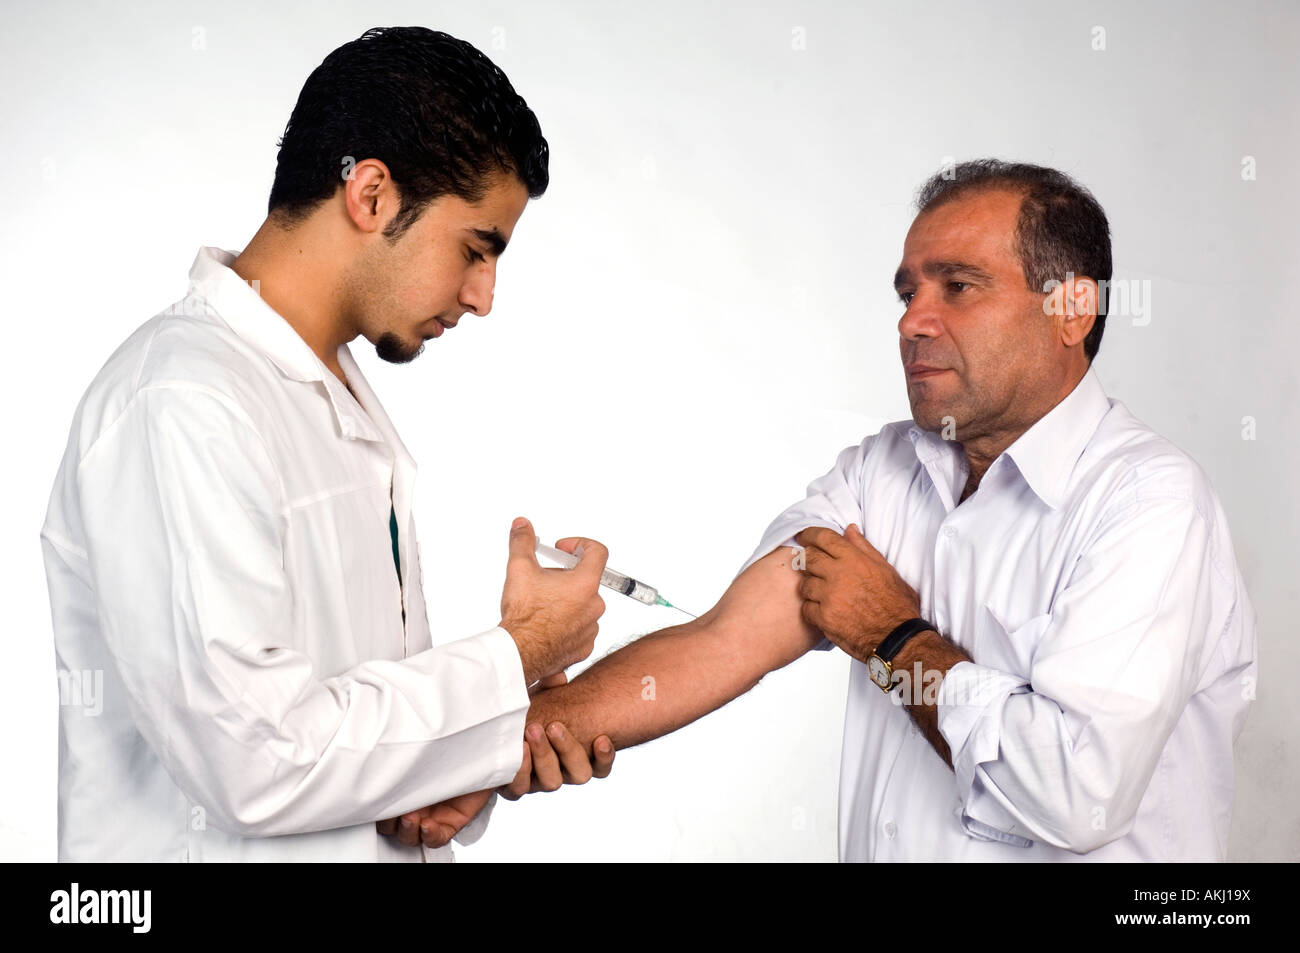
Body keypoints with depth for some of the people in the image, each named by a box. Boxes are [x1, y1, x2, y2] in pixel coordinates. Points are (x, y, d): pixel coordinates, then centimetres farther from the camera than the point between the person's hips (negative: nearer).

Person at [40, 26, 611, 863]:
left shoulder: (343, 394, 9)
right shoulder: (181, 406, -21)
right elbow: (257, 761, -25)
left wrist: (495, 735, -8)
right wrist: (516, 657, -16)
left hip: (375, 843, 8)